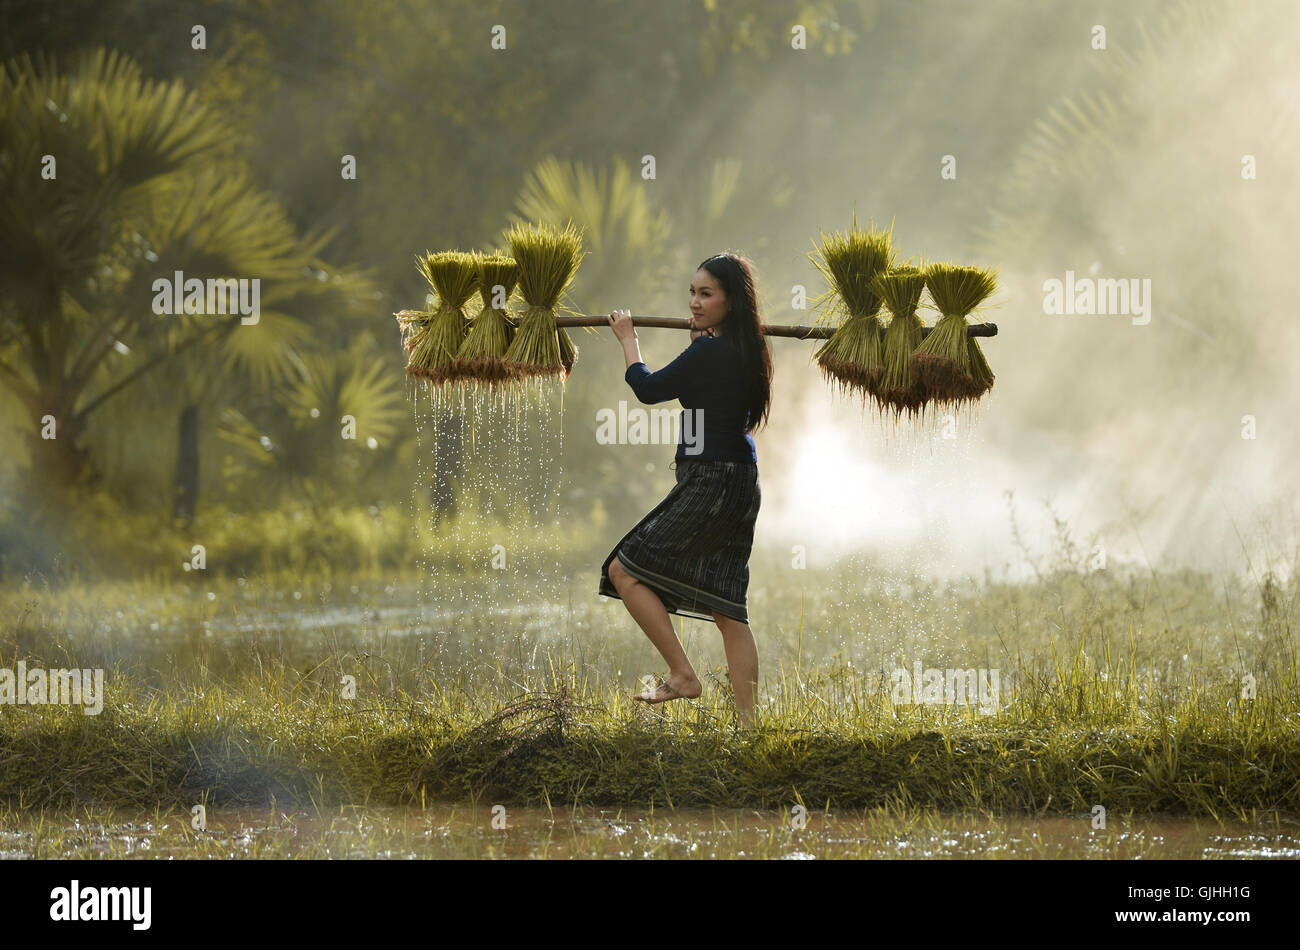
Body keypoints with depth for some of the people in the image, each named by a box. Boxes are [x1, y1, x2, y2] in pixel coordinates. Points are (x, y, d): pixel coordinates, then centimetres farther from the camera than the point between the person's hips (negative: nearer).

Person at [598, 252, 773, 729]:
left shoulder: (708, 352, -17)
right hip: (741, 482, 9)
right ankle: (746, 720, 8)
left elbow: (648, 389, -5)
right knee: (726, 605, 9)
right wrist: (701, 337, 36)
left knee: (626, 570, 0)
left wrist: (628, 339, 10)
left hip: (710, 484, -9)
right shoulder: (745, 351, 8)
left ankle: (682, 675, -2)